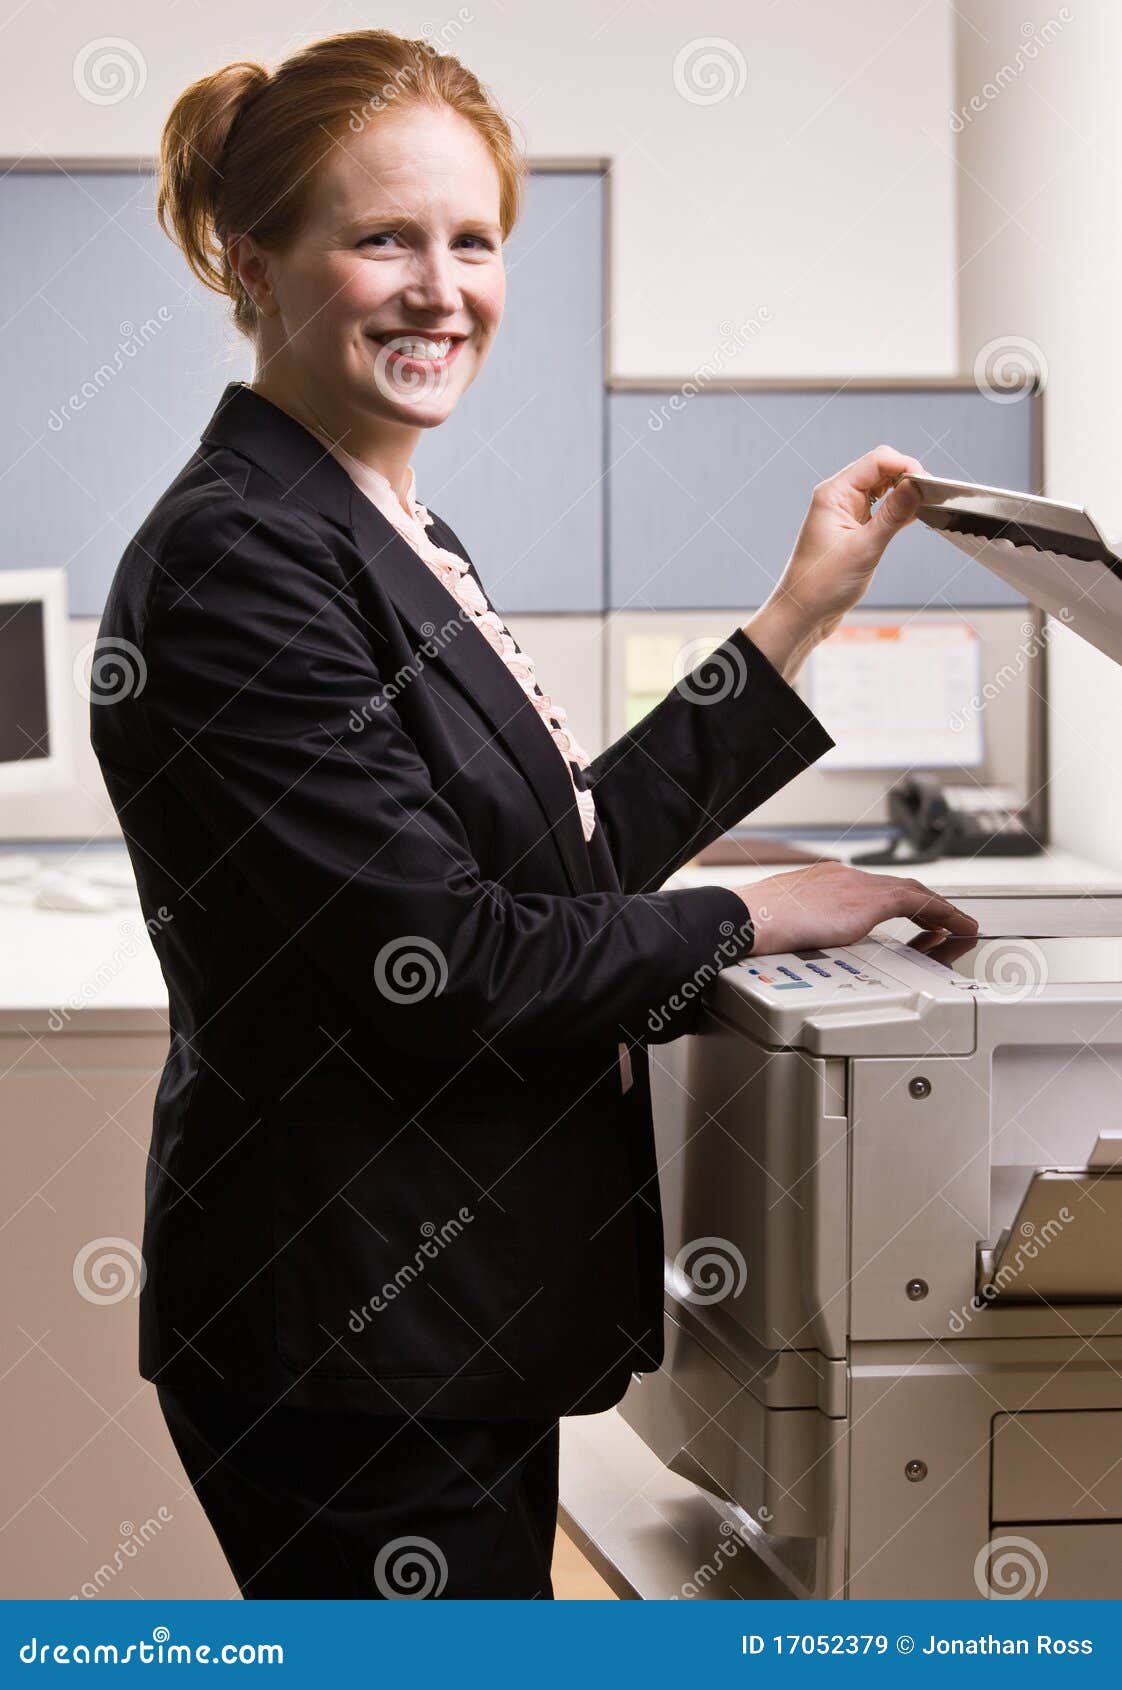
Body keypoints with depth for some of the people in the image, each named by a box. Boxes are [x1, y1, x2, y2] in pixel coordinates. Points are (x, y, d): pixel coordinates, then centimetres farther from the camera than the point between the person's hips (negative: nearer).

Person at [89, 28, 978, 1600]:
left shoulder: (394, 540, 13)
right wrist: (752, 921, -8)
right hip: (350, 1342, -10)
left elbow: (572, 847, 16)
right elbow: (447, 964, -21)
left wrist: (803, 612, 15)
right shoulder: (241, 559, -18)